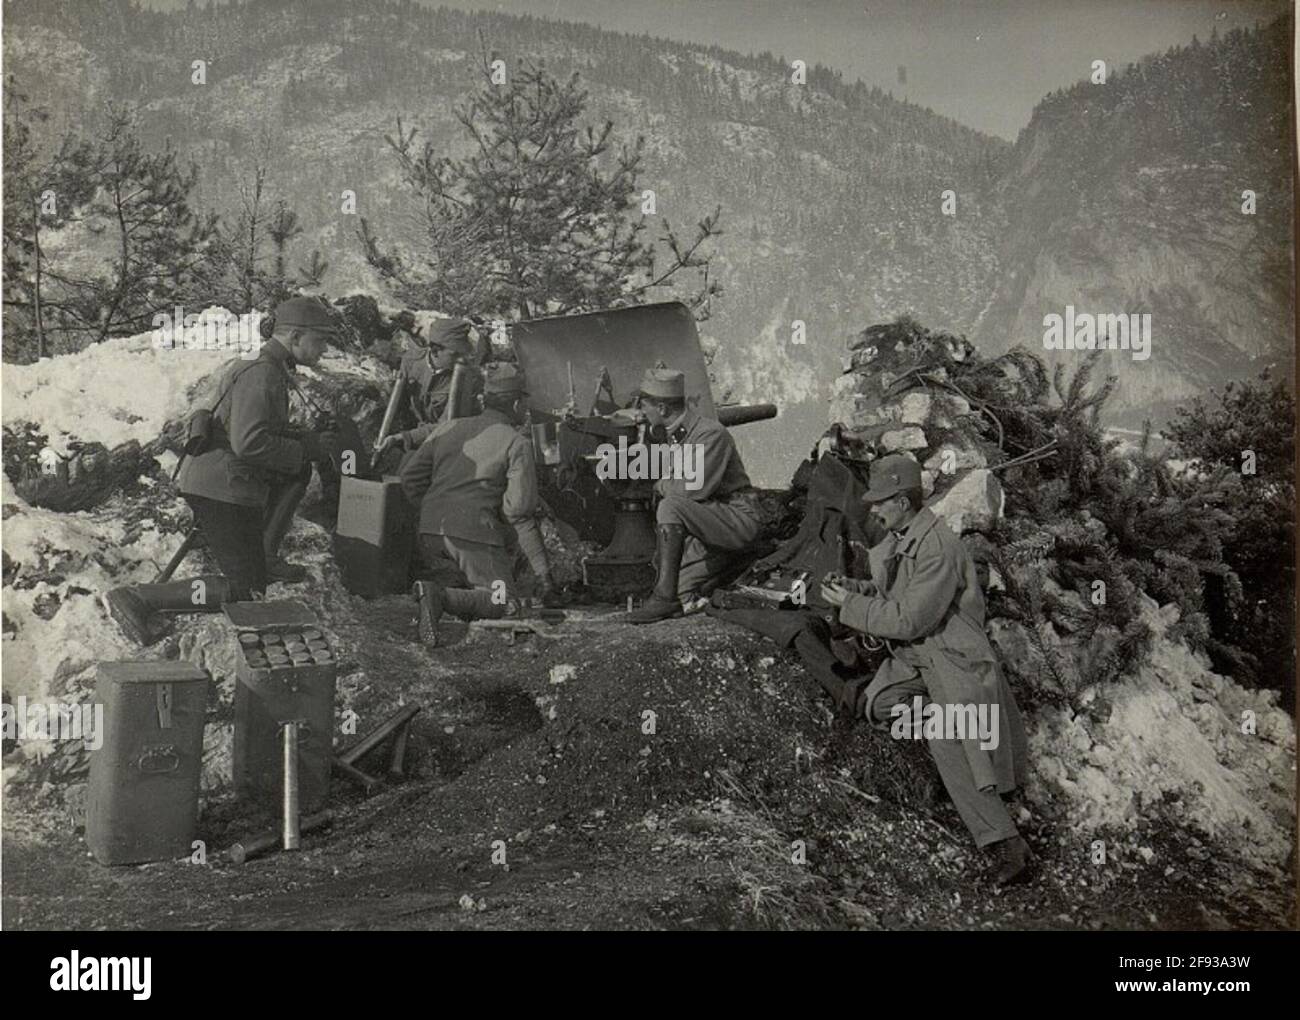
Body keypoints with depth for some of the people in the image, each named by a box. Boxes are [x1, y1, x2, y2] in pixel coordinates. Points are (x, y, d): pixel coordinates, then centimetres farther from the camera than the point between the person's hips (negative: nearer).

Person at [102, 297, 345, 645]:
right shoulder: (262, 375, -17)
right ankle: (137, 599, -9)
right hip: (222, 490, -10)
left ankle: (264, 559, 25)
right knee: (246, 594, -9)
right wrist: (307, 450, -16)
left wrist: (315, 441, 7)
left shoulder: (270, 371, 16)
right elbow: (249, 442, -27)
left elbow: (274, 432, 23)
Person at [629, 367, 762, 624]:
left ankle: (665, 595, -32)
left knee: (670, 506, -31)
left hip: (738, 516, -9)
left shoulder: (711, 433, -19)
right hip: (709, 519, 9)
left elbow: (693, 489, -26)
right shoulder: (675, 434, 8)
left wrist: (662, 485, -8)